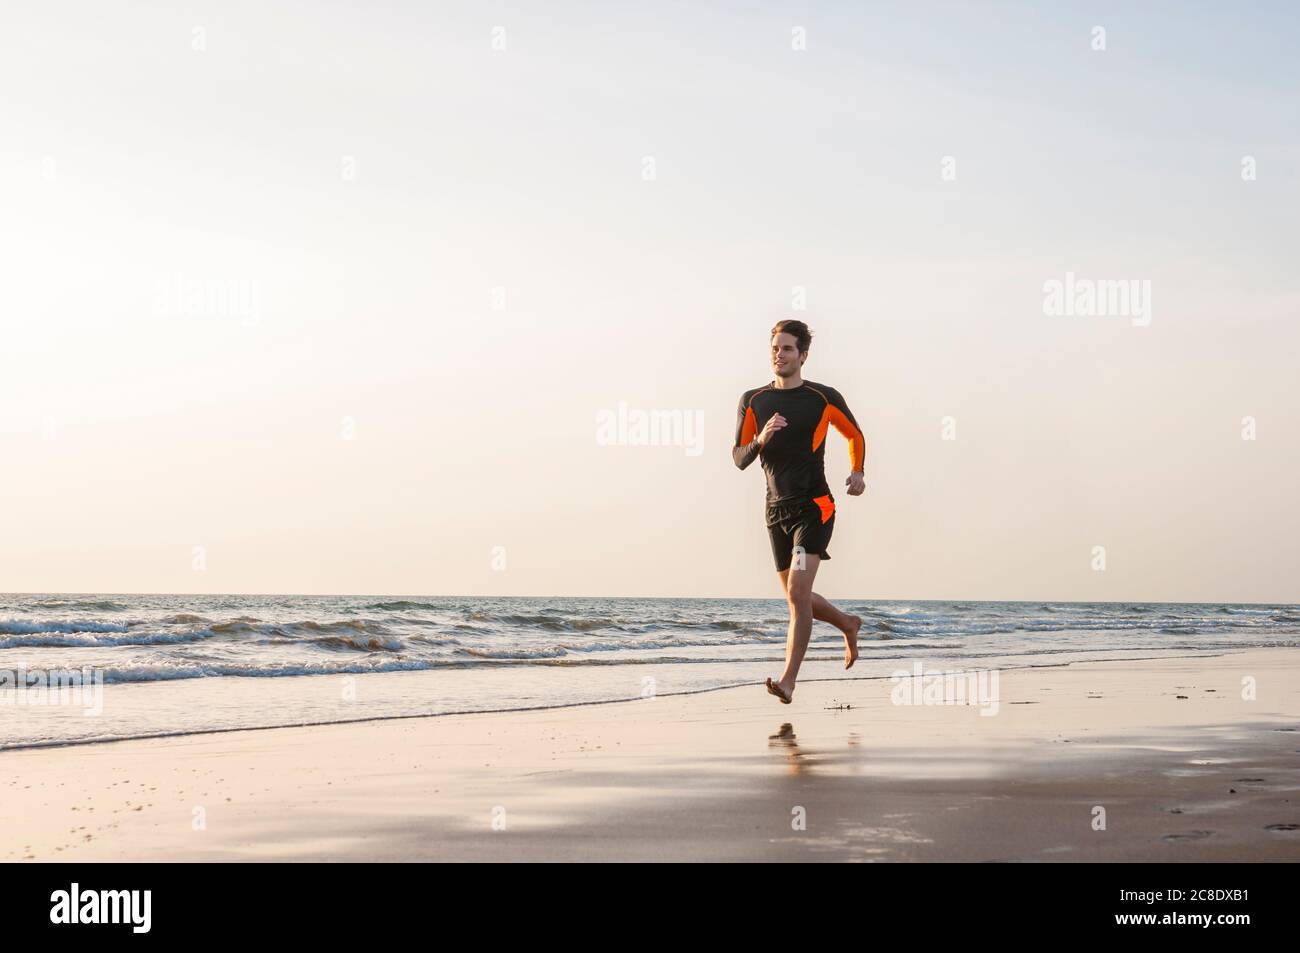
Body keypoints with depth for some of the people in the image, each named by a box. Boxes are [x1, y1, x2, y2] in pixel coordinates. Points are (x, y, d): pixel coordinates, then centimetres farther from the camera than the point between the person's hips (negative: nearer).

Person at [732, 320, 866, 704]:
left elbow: (855, 435, 15)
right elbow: (739, 458, 4)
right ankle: (848, 623, 43)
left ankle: (788, 680, -20)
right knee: (795, 597, 14)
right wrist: (761, 439, -16)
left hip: (814, 506, -5)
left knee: (798, 592, -18)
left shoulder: (824, 398, -2)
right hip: (776, 509, 5)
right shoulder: (753, 401, 6)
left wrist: (857, 472, -2)